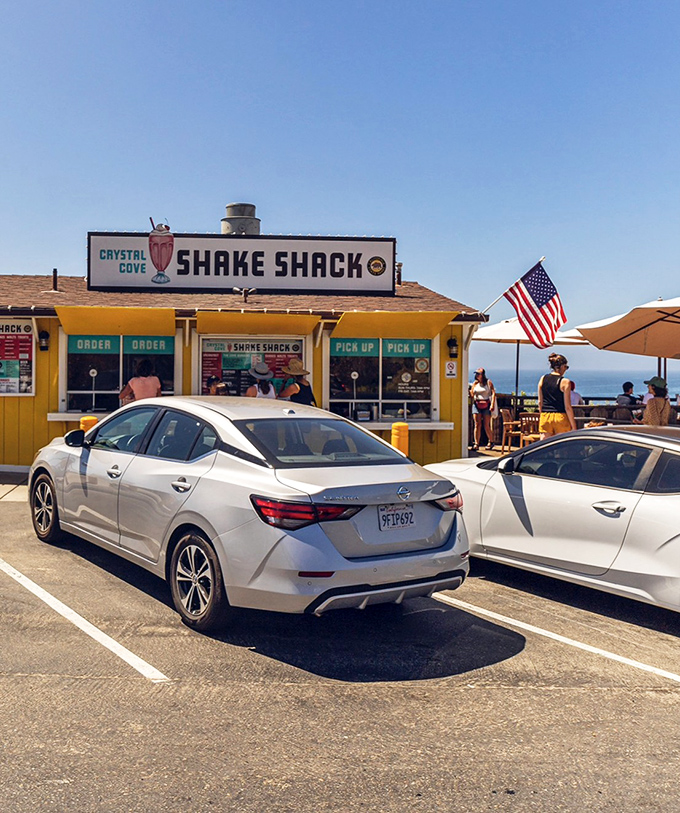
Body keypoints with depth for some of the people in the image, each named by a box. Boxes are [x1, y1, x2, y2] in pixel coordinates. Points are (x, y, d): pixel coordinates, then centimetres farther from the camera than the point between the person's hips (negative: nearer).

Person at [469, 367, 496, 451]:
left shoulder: (488, 382, 2)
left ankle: (491, 442, 18)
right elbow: (472, 395, 11)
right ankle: (476, 444, -6)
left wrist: (492, 404, -14)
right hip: (476, 404, 3)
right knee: (477, 425, -5)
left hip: (486, 405, -3)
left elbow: (493, 393, -5)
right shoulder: (475, 383, 11)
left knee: (486, 426, -2)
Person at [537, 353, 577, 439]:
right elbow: (567, 407, -8)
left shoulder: (543, 379, 5)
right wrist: (573, 427, -3)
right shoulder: (565, 382, -8)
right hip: (560, 417, -4)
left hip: (545, 417, 4)